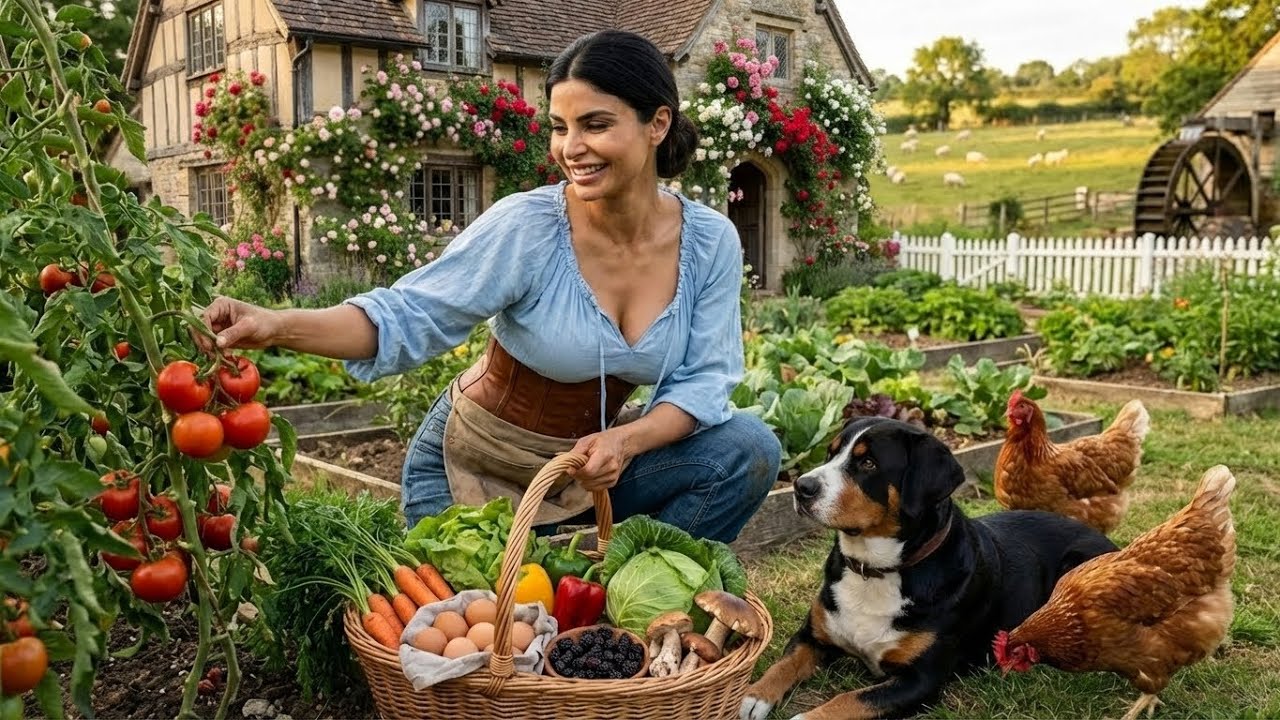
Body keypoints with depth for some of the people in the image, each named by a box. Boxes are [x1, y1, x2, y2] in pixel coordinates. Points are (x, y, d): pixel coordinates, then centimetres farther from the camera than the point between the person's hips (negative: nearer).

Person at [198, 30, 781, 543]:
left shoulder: (710, 243, -12)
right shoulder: (525, 227, -23)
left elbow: (703, 380, -12)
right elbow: (408, 315, -25)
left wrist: (624, 442, -30)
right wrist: (278, 325, -40)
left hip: (585, 466, 3)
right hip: (469, 470, -2)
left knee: (748, 448, -14)